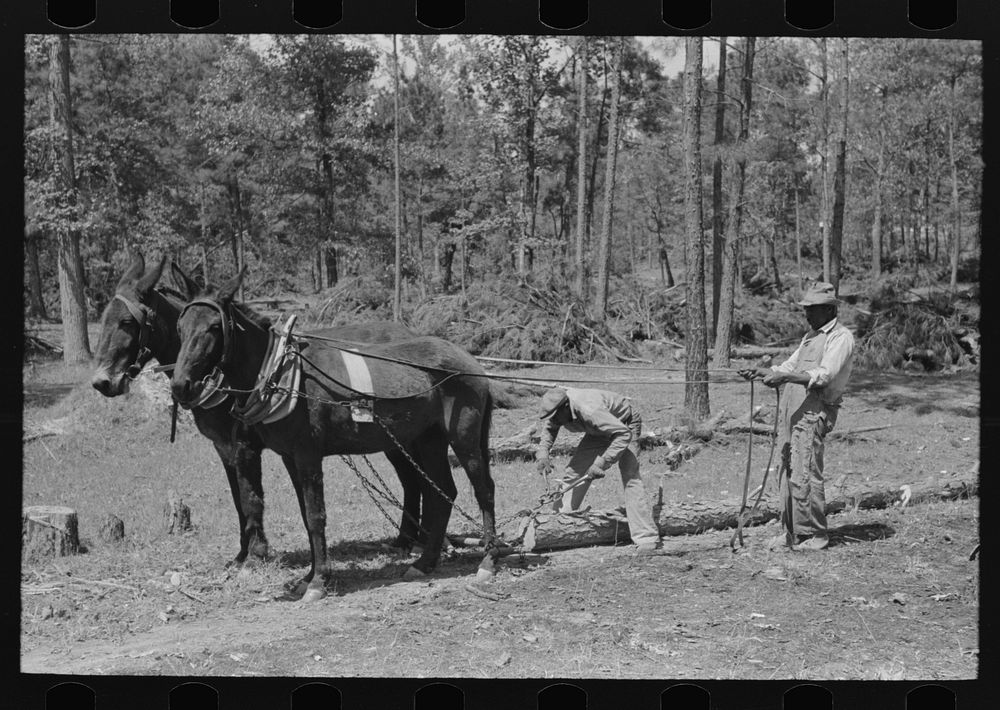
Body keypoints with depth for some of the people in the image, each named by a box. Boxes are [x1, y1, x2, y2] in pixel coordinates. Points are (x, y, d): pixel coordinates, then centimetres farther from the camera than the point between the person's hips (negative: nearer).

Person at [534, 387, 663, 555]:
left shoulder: (589, 410, -41)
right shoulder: (557, 409, -17)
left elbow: (624, 434, -41)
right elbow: (549, 429, 5)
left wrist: (601, 463, -43)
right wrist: (542, 454, -12)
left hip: (624, 425, -7)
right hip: (599, 432, 8)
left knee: (630, 478, -21)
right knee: (573, 473, -2)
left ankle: (648, 541, -25)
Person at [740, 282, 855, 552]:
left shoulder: (841, 337, -5)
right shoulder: (810, 336, 25)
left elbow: (823, 376, -17)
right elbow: (790, 366, 25)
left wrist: (785, 376, -26)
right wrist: (763, 371, 6)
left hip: (814, 411, -9)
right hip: (790, 409, 9)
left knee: (804, 474, -12)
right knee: (788, 473, 7)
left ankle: (815, 534, -4)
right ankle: (794, 532, 12)